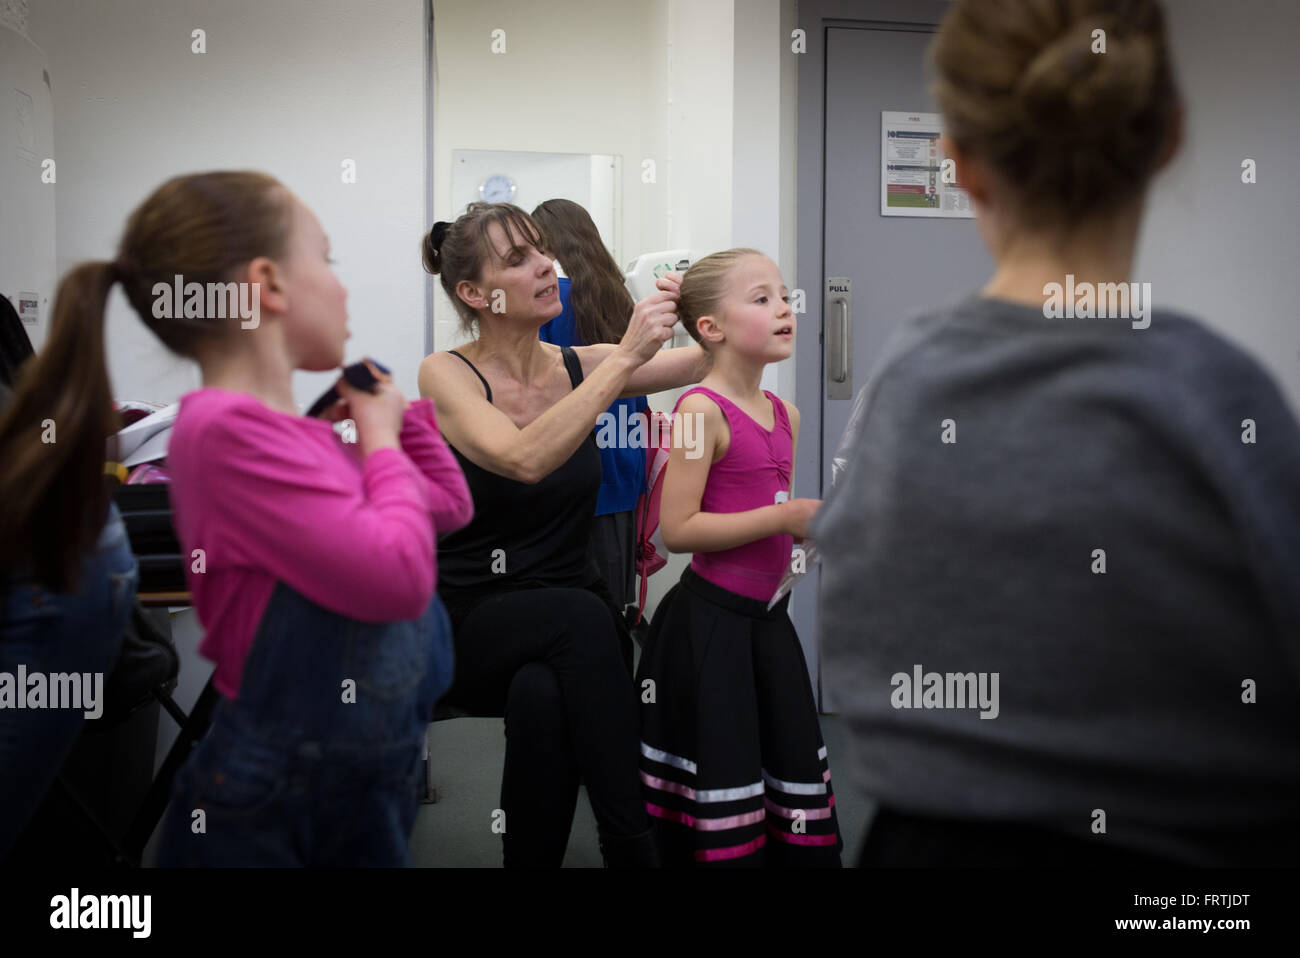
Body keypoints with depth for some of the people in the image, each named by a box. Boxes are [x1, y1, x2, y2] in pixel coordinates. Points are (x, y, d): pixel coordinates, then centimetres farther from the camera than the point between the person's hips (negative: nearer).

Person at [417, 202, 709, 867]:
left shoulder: (580, 367, 4)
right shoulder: (446, 375, -8)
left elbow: (708, 360, -2)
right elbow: (525, 460, -28)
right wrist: (626, 358, -30)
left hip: (570, 625, 3)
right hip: (474, 628, -2)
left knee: (542, 697, -33)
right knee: (582, 614, -34)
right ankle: (633, 840, -27)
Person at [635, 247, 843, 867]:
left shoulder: (785, 414, 10)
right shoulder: (702, 409, -14)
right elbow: (677, 529, -21)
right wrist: (784, 518, -21)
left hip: (767, 613, 8)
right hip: (711, 620, -8)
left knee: (796, 767, 14)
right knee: (723, 779, -1)